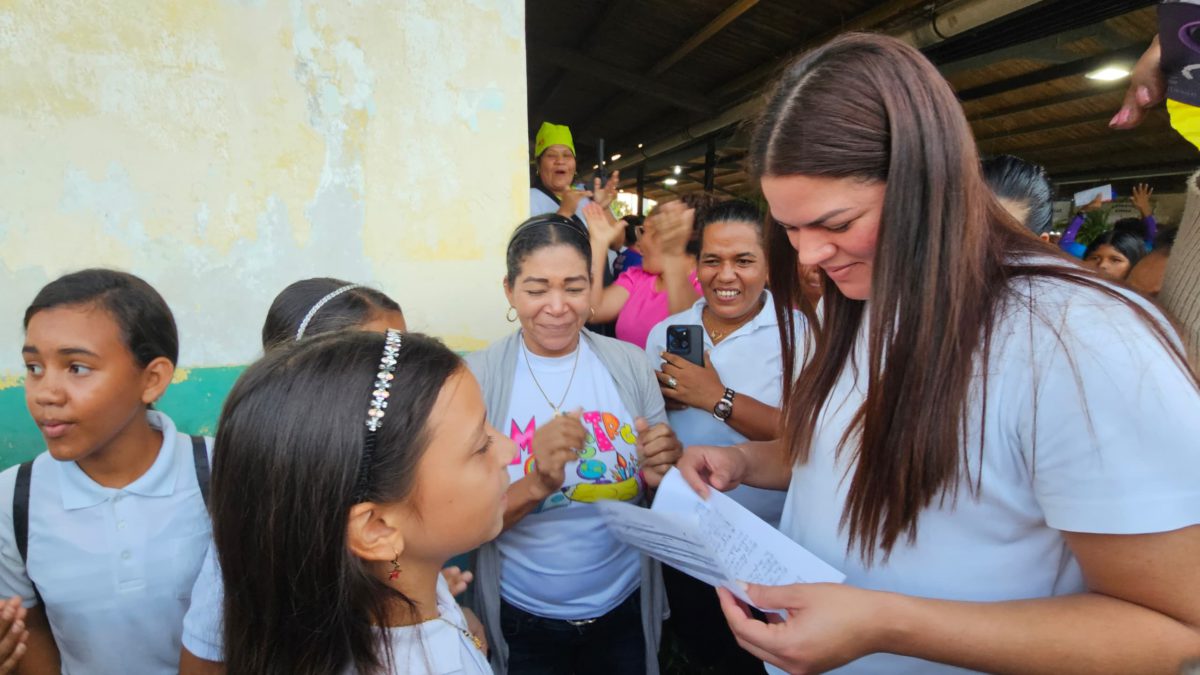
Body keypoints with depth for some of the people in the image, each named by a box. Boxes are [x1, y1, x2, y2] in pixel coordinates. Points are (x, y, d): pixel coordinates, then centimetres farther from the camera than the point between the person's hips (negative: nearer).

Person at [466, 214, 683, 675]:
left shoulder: (629, 364, -8)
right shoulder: (477, 377, -14)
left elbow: (660, 488, 0)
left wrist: (662, 474, -22)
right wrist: (537, 484, -30)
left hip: (625, 609, 2)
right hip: (522, 621, -1)